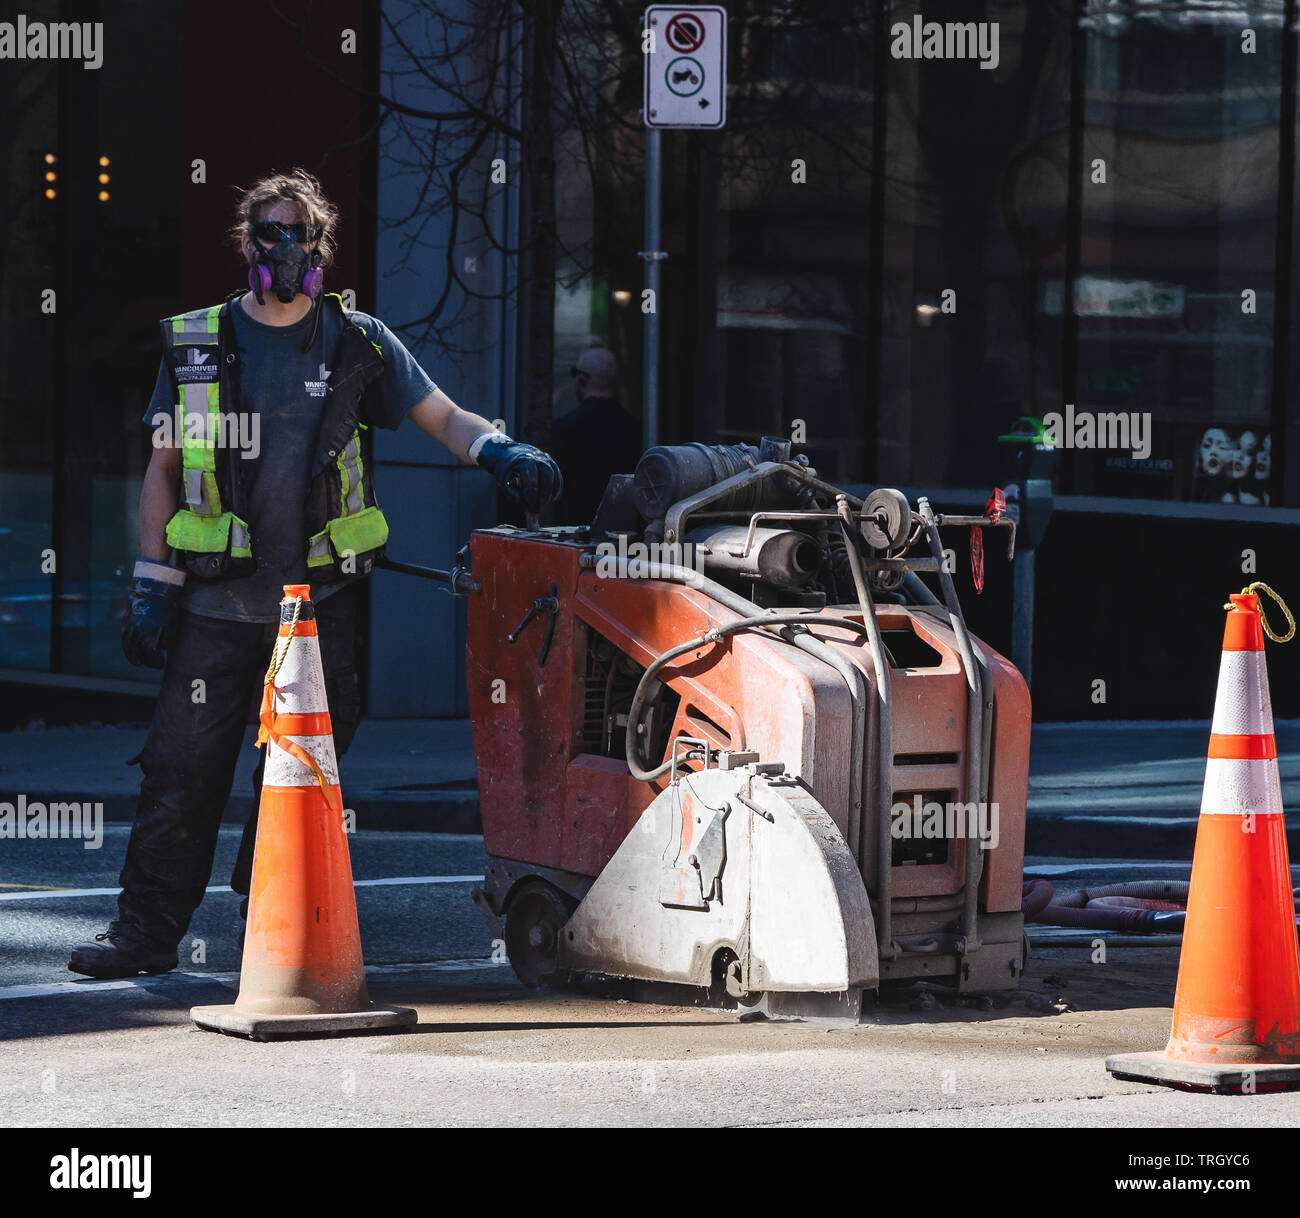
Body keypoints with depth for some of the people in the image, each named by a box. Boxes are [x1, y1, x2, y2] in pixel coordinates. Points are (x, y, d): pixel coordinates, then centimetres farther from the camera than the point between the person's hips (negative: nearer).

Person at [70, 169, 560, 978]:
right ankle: (147, 927, 2)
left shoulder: (358, 343, 5)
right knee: (183, 767, -4)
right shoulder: (197, 344, 7)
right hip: (219, 602, 0)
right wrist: (154, 585, 5)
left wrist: (499, 451, -16)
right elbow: (164, 467, 11)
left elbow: (442, 417, 6)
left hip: (321, 603, 0)